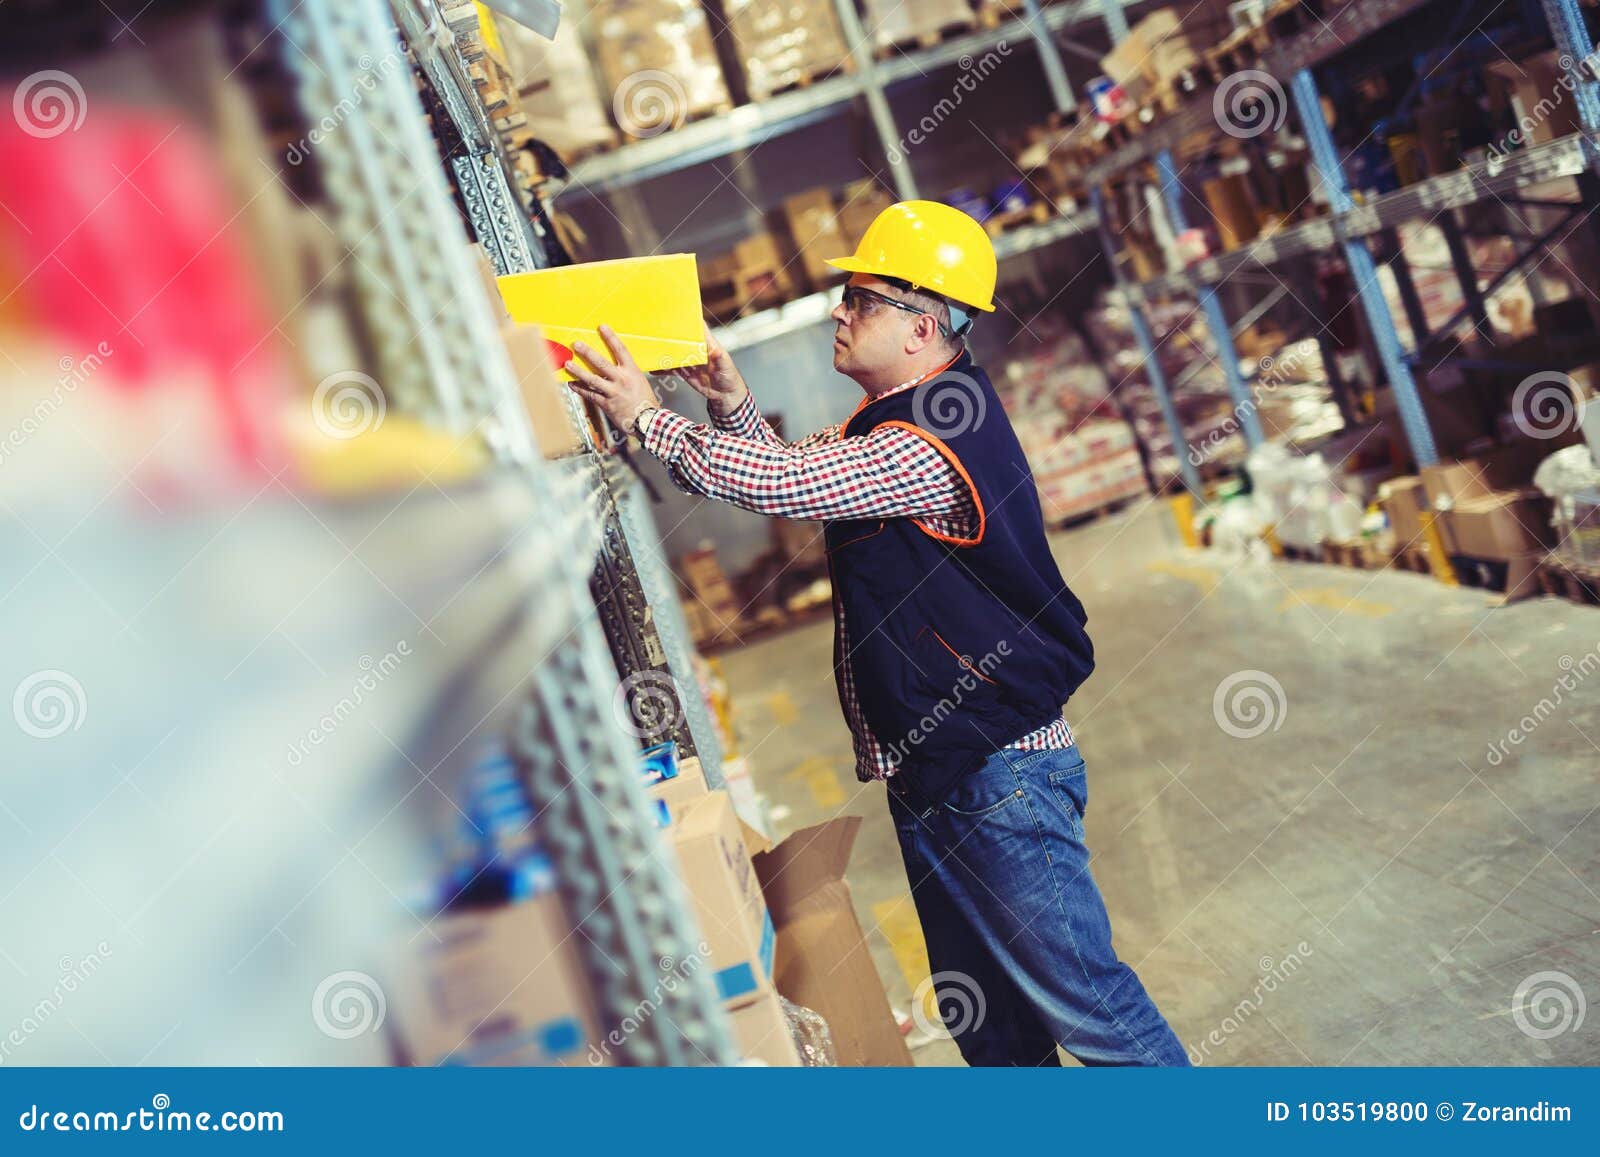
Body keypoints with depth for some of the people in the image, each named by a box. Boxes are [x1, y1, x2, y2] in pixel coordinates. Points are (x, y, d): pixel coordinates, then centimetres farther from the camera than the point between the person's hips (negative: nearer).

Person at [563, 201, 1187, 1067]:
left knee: (1081, 998, -2)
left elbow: (779, 484, -29)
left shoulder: (927, 446, -21)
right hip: (930, 770, 10)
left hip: (1000, 773, -10)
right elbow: (799, 472, 21)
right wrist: (732, 403, 4)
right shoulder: (887, 422, 12)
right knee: (986, 1013, 19)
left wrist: (648, 420, -17)